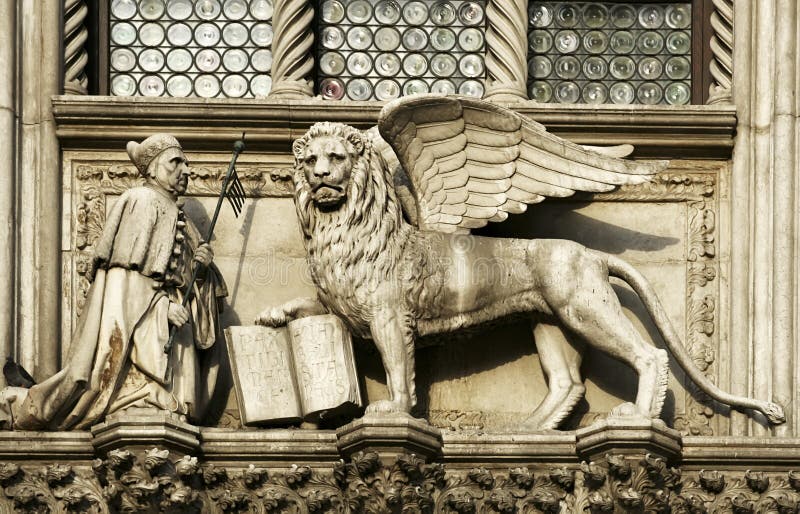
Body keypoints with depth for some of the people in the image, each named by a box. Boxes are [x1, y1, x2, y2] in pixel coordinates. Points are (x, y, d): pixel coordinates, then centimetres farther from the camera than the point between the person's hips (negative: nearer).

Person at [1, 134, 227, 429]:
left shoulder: (179, 217, 23)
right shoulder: (140, 201, -3)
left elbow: (192, 282, 22)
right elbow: (130, 266, -13)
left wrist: (203, 265, 0)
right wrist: (162, 304, -21)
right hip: (136, 317, -8)